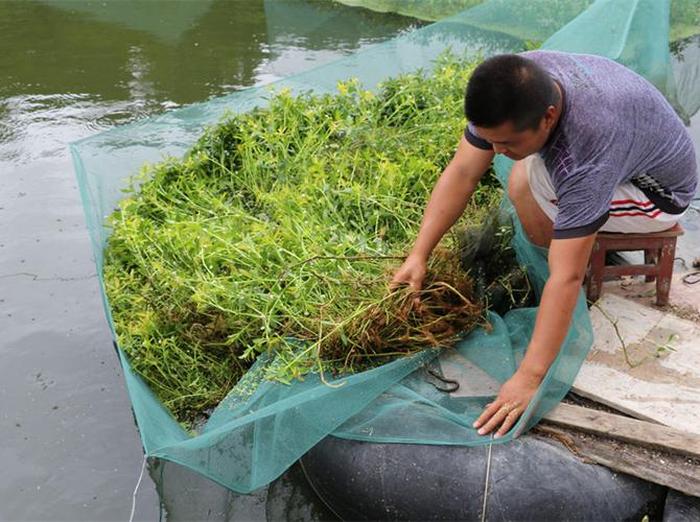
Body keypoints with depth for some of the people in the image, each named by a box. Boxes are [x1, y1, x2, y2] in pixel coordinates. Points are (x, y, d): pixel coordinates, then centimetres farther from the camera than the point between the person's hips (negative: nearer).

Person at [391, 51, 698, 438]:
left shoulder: (588, 148, -42)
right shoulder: (512, 87, -24)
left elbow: (566, 277, -43)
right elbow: (462, 172, -19)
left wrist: (528, 377, -42)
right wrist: (419, 255, -26)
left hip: (662, 191, -7)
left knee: (525, 186, -26)